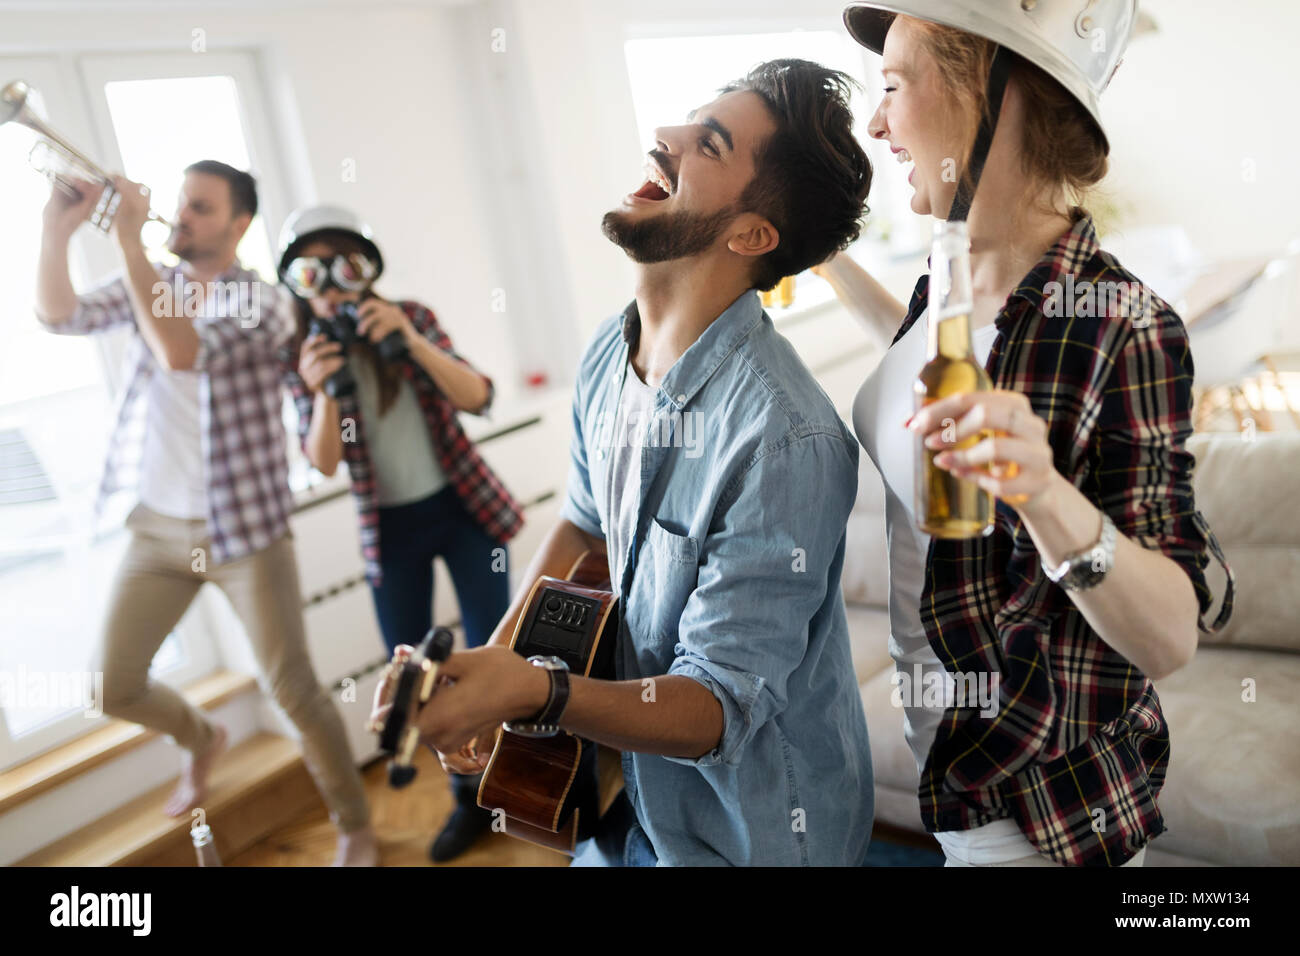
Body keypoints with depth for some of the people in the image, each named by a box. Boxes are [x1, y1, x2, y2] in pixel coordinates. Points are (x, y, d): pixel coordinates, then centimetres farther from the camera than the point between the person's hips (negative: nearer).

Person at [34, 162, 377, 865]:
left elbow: (181, 352, -28)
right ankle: (200, 738, 41)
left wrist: (129, 242, -26)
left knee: (292, 691, -3)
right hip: (156, 526, 6)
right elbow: (60, 316, -4)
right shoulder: (151, 283, 7)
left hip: (242, 529, -5)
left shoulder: (260, 302, -12)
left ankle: (355, 828, 18)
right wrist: (57, 231, -19)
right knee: (113, 688, 9)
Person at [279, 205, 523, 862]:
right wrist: (323, 391, -31)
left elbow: (477, 398, -19)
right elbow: (323, 463, -13)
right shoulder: (303, 355, -5)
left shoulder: (412, 318, -8)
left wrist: (410, 341, -34)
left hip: (463, 508, -2)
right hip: (391, 530, 2)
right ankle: (471, 796, 27)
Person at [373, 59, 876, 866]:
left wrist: (536, 692, -43)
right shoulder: (608, 355, -6)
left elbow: (719, 707, -27)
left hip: (755, 835, -6)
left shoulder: (785, 442, -32)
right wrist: (490, 670, -1)